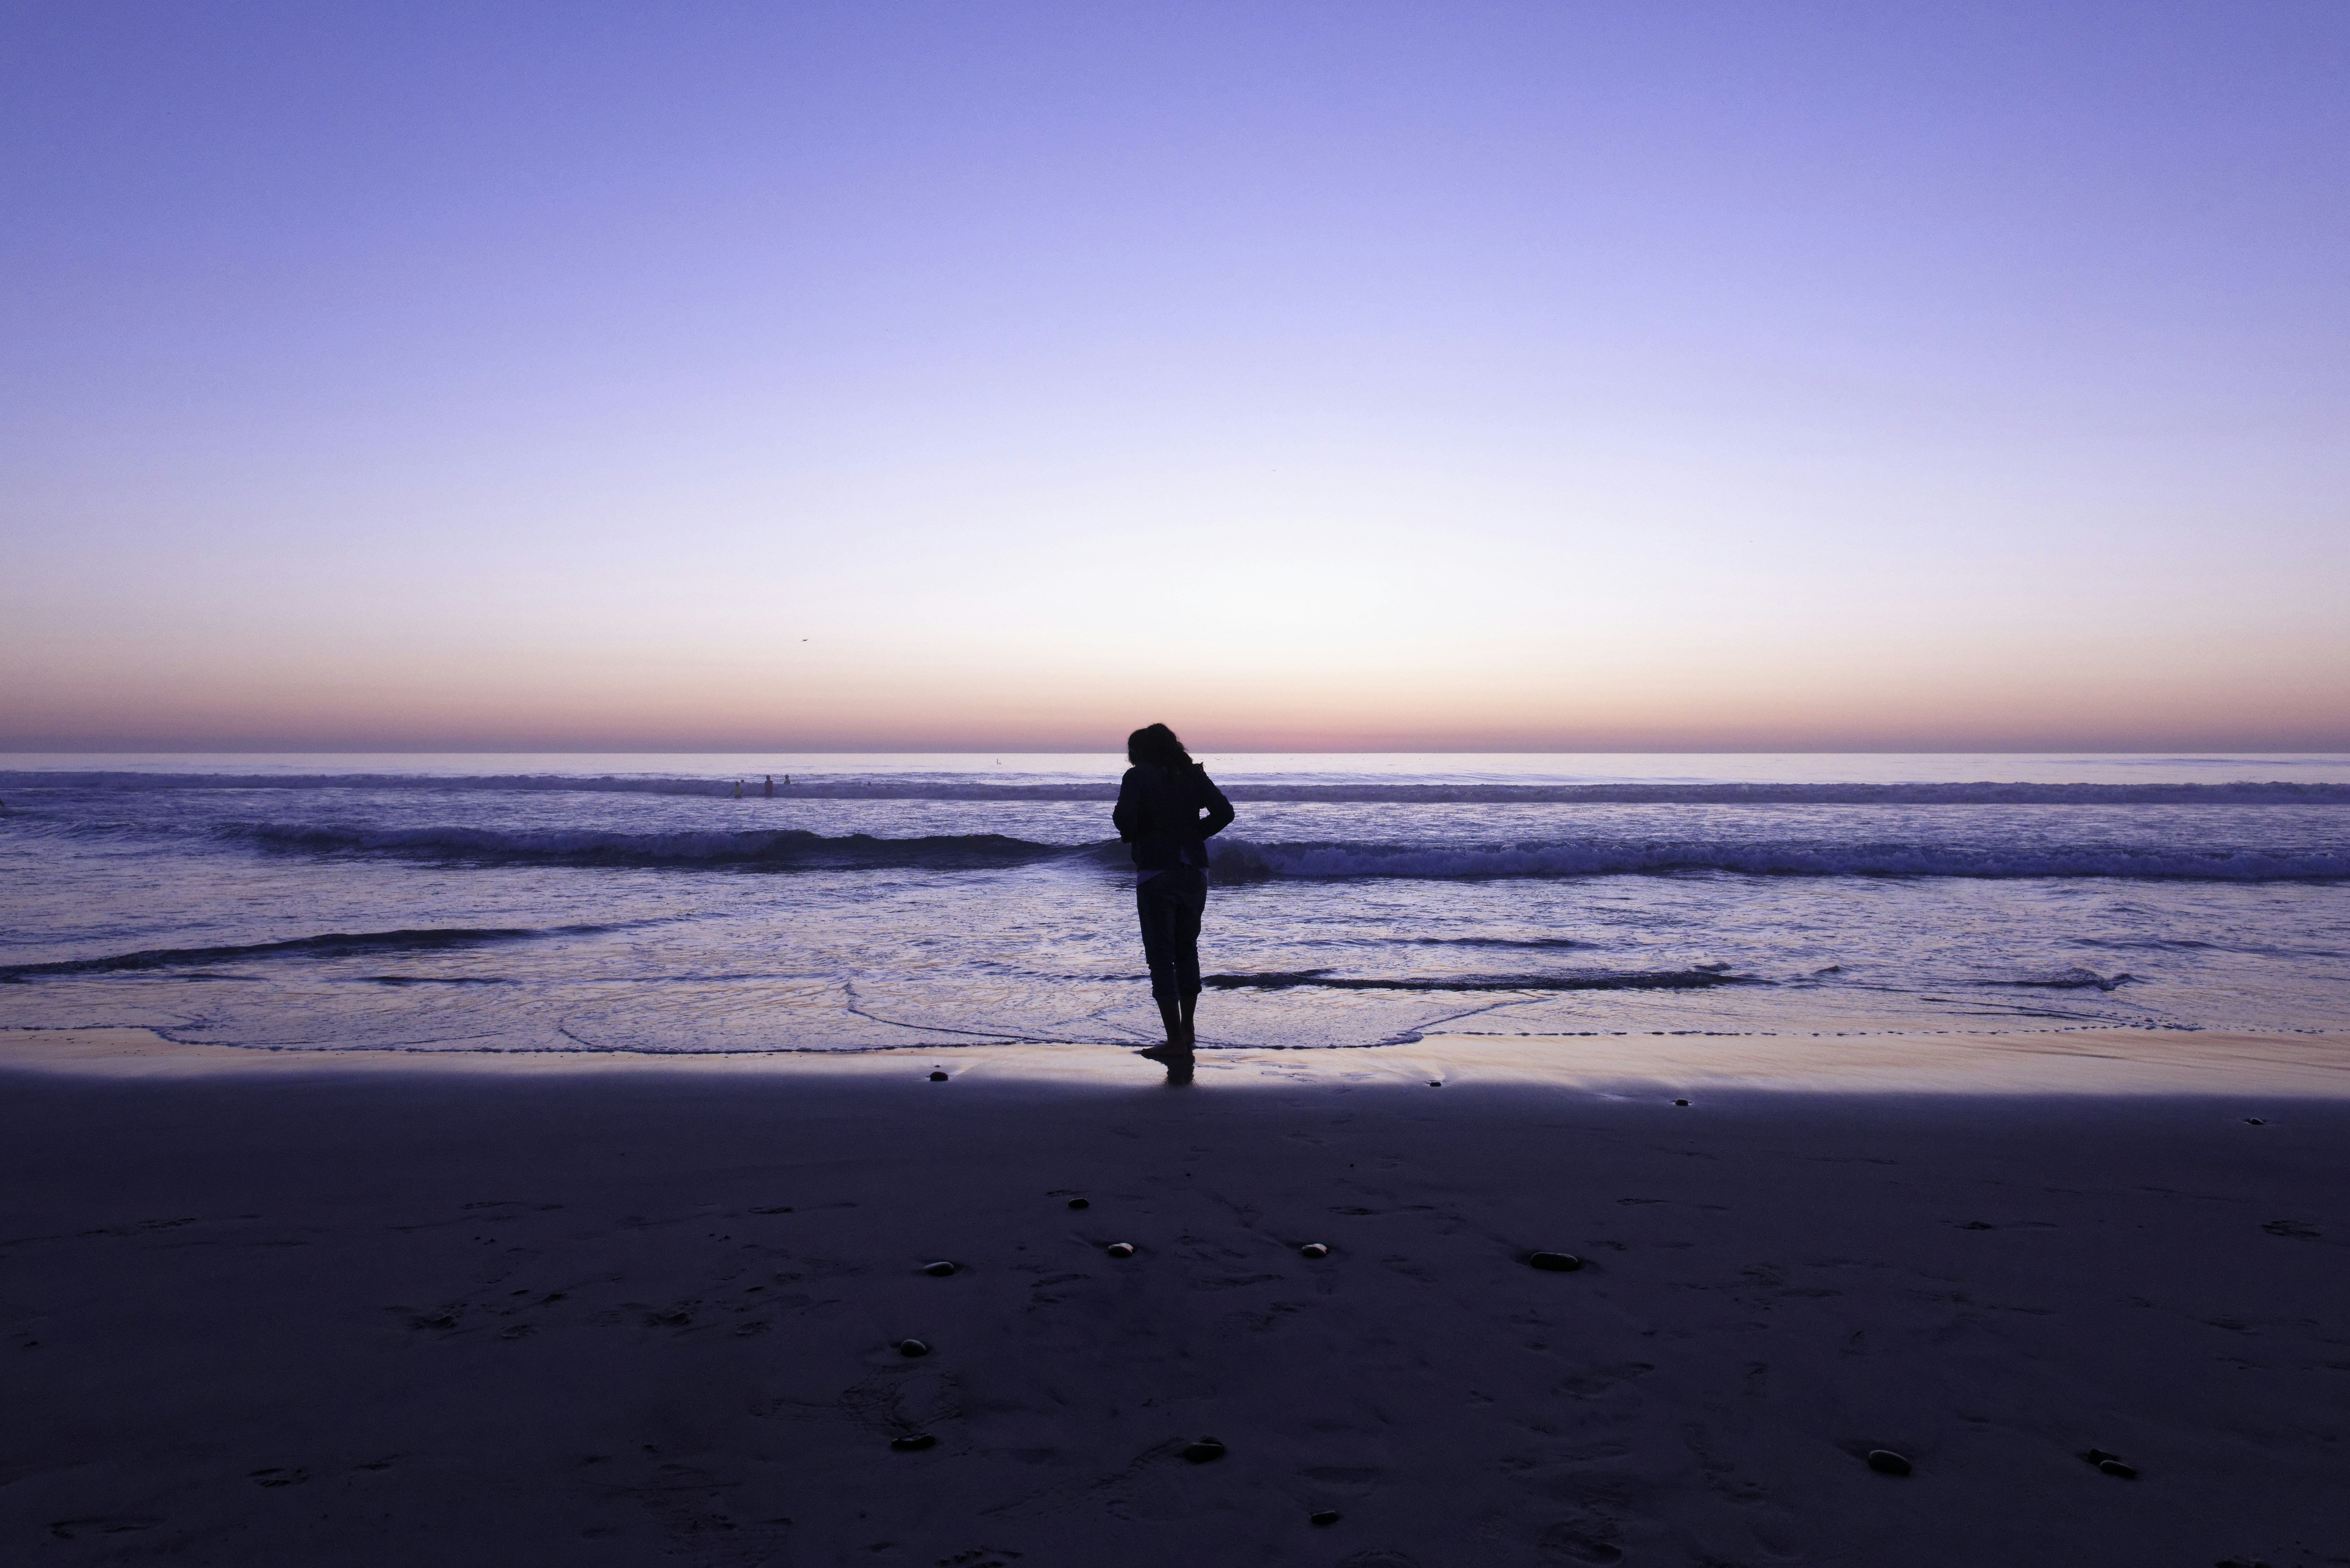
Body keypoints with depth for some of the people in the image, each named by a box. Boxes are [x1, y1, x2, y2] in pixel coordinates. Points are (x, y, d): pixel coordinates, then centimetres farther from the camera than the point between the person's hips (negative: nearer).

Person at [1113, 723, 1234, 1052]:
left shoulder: (1138, 776, -5)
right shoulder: (1193, 774, 8)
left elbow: (1124, 818, -19)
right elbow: (1224, 812, -2)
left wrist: (1131, 834, 2)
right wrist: (1193, 834, 8)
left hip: (1156, 874, -5)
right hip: (1195, 872, 5)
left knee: (1161, 956, 1)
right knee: (1187, 950, 19)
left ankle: (1175, 1040, -1)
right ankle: (1187, 1030, 25)